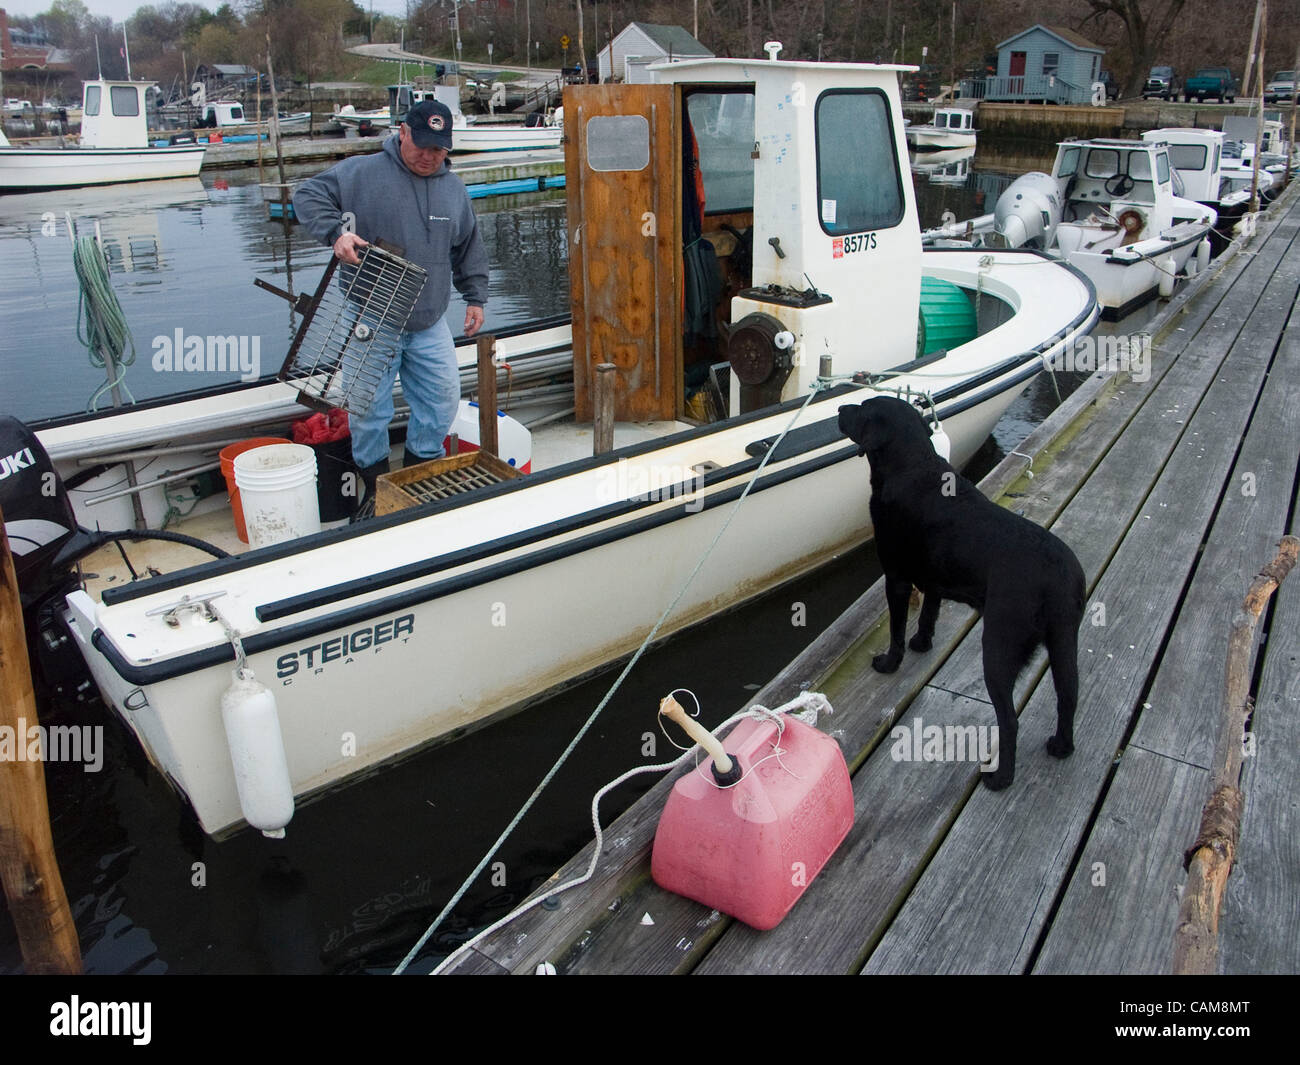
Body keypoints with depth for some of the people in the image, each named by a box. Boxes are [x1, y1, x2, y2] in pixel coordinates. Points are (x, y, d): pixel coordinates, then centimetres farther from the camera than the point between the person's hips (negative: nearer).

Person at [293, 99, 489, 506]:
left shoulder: (453, 188, 11)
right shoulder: (362, 173, -5)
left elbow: (470, 249, 20)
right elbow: (308, 196, -6)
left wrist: (475, 297, 16)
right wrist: (336, 231, -22)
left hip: (430, 323, 4)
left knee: (442, 399, 7)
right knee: (368, 406, 2)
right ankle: (375, 483, 21)